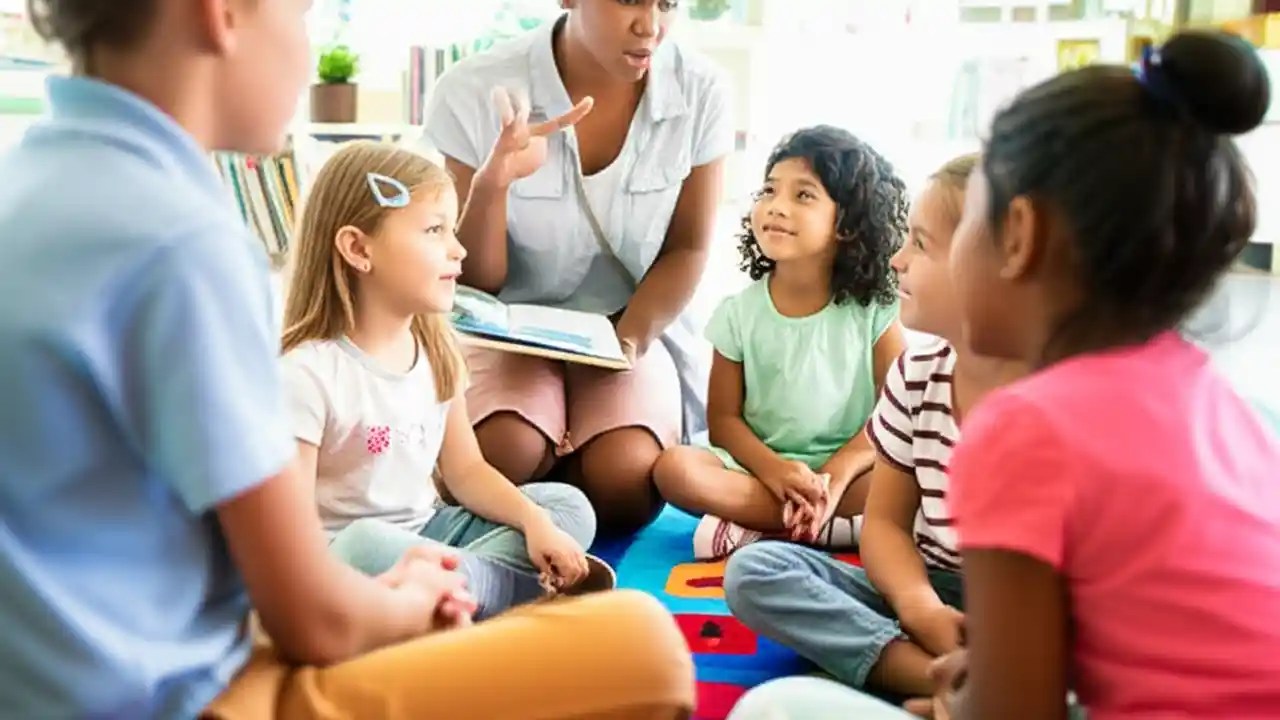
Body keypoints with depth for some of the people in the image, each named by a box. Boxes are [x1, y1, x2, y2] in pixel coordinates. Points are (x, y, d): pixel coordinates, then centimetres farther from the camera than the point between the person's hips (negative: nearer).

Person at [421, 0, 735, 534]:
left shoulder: (700, 92, -13)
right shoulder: (474, 92, -17)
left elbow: (686, 250, 0)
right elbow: (475, 282, -10)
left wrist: (629, 341, -17)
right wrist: (491, 184, -30)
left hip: (633, 326, 1)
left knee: (624, 481, -26)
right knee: (501, 460, -31)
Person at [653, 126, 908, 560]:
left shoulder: (874, 312, -4)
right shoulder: (739, 312, -1)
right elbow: (723, 418, -2)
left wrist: (836, 475, -21)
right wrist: (772, 469, -21)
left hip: (848, 469, -1)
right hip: (759, 467, 1)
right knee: (675, 468, -27)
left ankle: (759, 527, -26)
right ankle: (830, 524, -25)